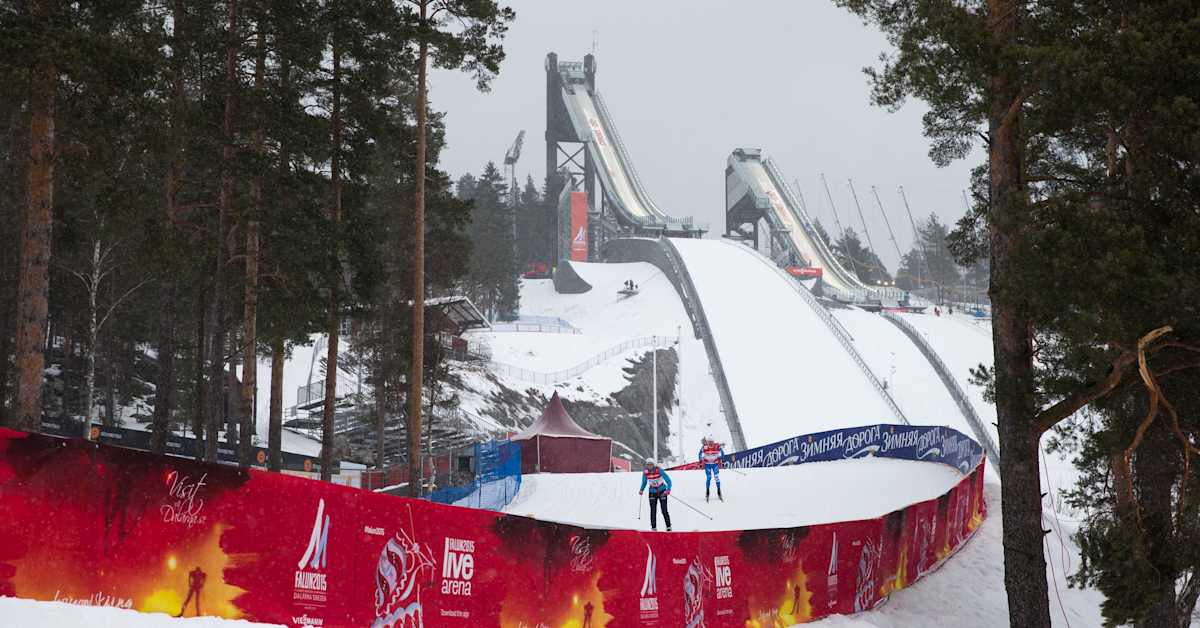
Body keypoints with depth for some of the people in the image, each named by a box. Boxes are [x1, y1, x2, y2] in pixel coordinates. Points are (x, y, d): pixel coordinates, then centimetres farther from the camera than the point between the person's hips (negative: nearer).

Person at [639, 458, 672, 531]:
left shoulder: (659, 470, -21)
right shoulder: (645, 472, -11)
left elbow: (668, 480, -18)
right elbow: (644, 483, 6)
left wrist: (668, 489, -33)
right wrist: (641, 490, -11)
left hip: (662, 491, -3)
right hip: (652, 492, 3)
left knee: (664, 510, -4)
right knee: (653, 511, -6)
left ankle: (668, 526, 6)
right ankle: (653, 527, -1)